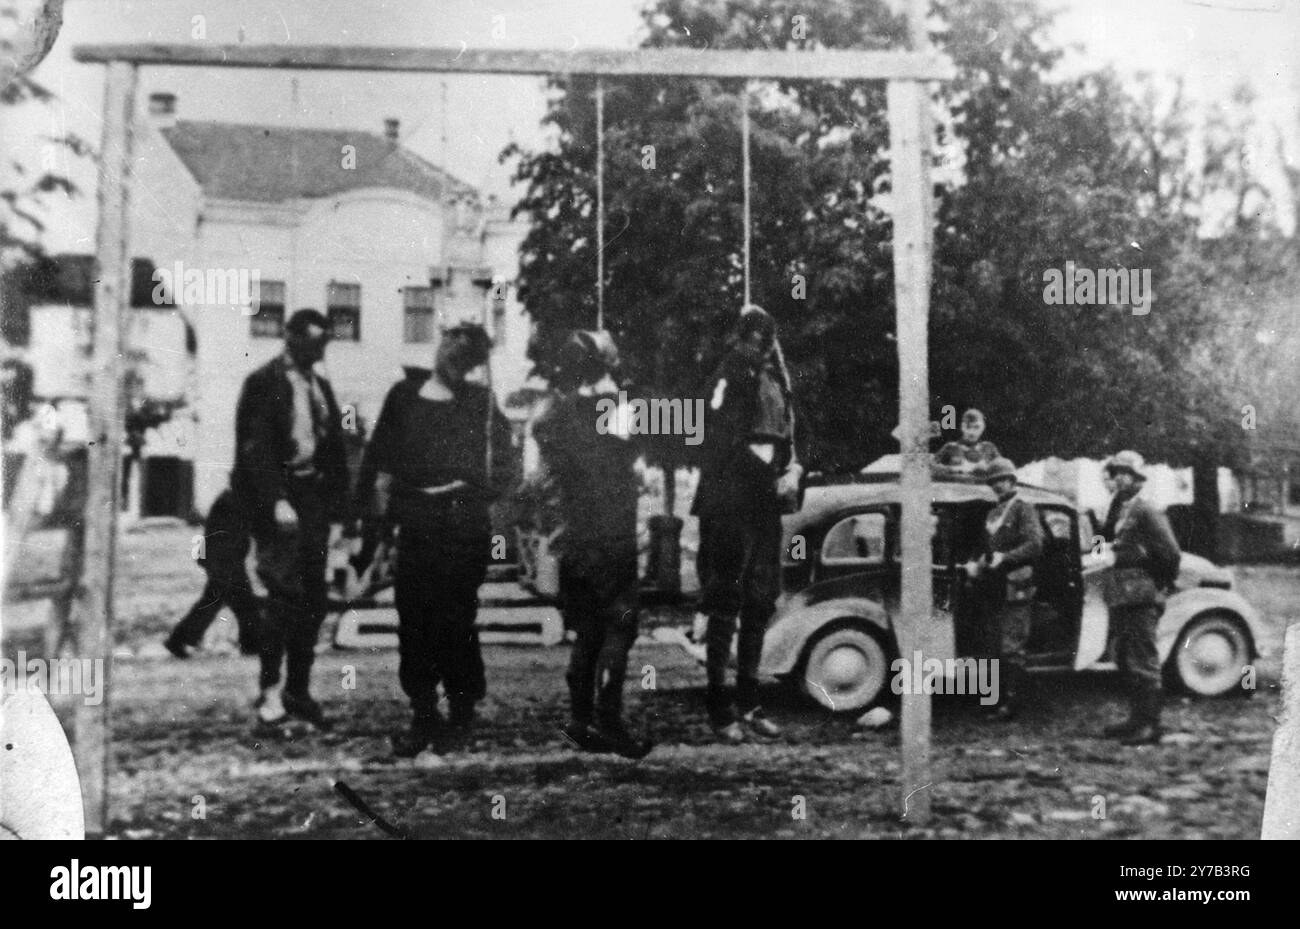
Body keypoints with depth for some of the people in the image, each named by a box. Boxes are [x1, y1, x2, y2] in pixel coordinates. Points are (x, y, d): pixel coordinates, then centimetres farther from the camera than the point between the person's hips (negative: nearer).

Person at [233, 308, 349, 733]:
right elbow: (255, 447, -13)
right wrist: (278, 501, -21)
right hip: (277, 497, -7)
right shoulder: (264, 382, -5)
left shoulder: (321, 386, 17)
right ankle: (270, 690, -5)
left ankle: (298, 691, 13)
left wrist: (337, 500, 8)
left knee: (313, 599, 5)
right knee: (285, 591, -14)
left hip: (314, 496, 7)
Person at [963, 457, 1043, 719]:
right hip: (992, 588, 7)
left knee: (1012, 648, -8)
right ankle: (999, 699, 10)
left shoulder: (1023, 509, -1)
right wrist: (975, 564, 9)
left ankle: (1011, 701, -6)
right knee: (997, 648, 7)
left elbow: (1035, 545, -14)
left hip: (1015, 589, -7)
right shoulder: (992, 513, 21)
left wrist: (1005, 558, -20)